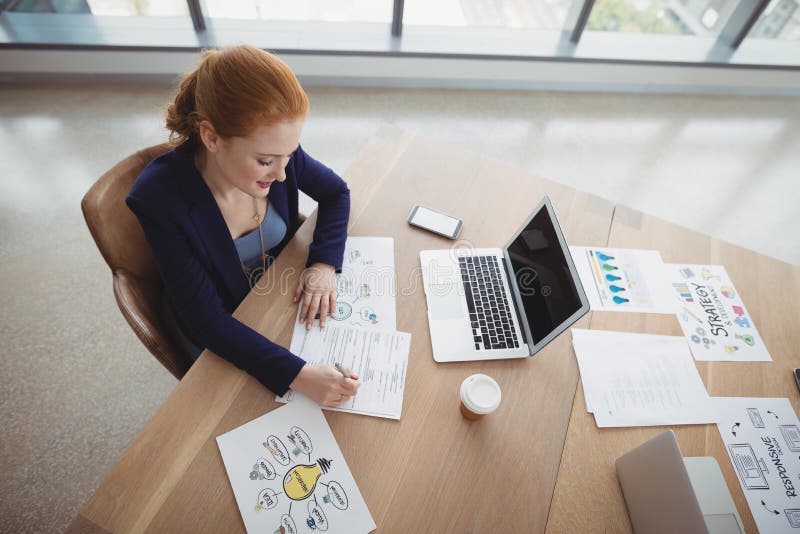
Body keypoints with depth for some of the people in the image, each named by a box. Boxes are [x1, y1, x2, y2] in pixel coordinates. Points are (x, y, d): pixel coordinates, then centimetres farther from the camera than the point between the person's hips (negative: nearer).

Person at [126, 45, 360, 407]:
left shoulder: (273, 150, -19)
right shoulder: (160, 198, -29)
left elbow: (336, 192, -2)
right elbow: (207, 320, -27)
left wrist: (324, 263, -20)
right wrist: (298, 375, -38)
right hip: (224, 343, -3)